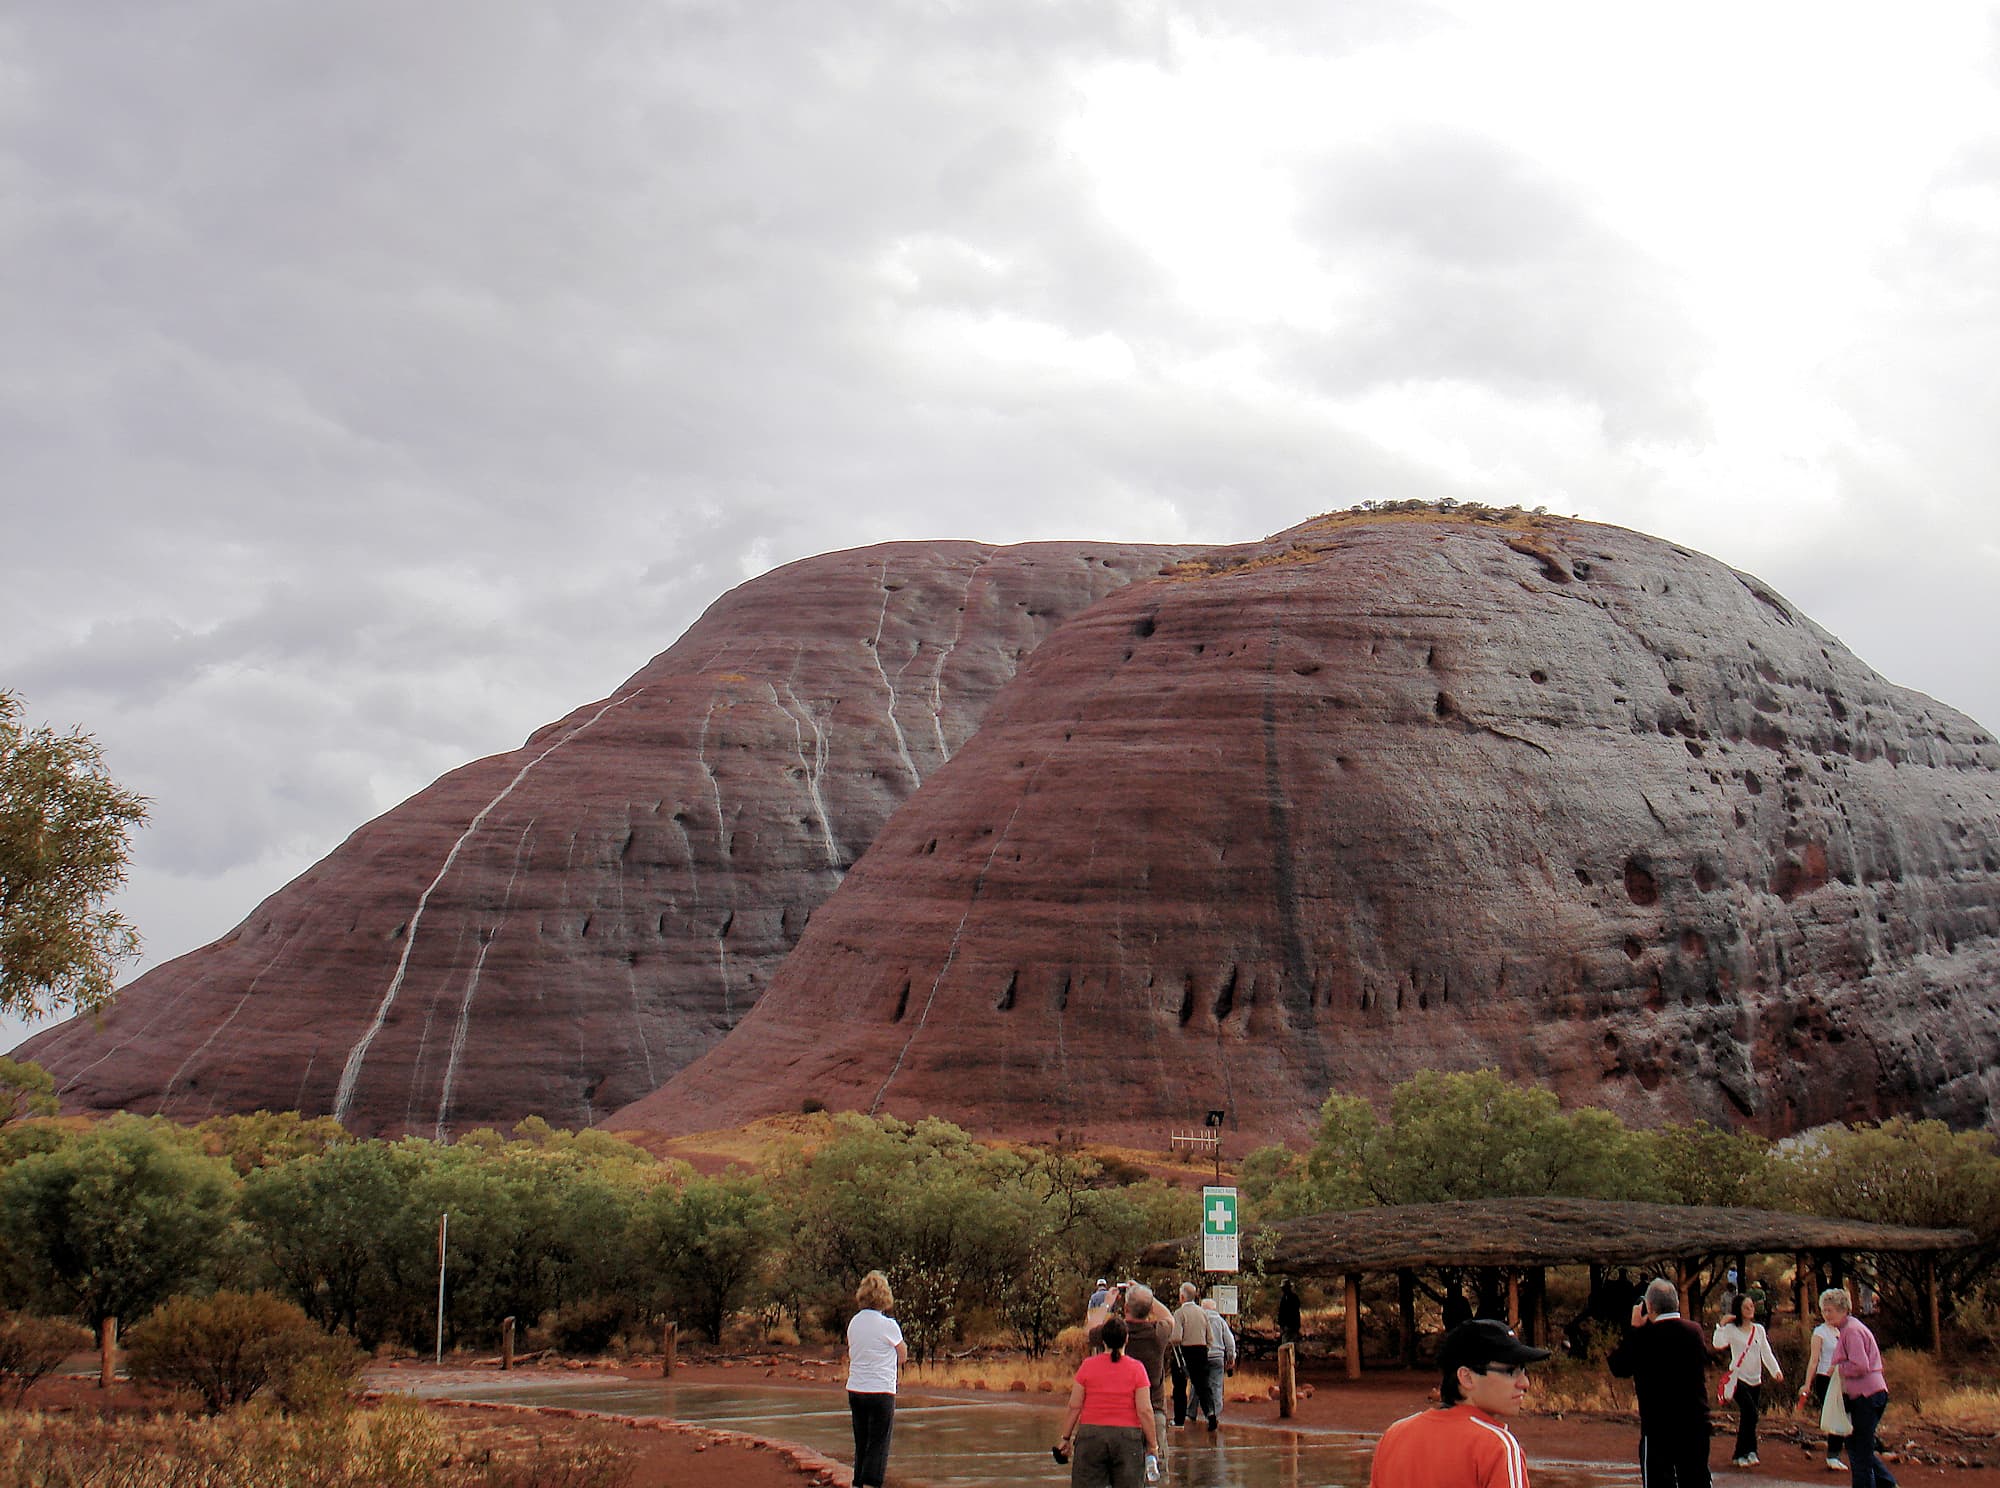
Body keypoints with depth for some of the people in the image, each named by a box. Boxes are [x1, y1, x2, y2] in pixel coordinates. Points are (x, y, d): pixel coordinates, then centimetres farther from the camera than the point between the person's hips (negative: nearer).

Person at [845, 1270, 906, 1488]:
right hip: (881, 1391, -6)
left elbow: (851, 1354, 12)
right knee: (878, 1446, -2)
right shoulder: (888, 1325, -12)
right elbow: (903, 1356, 2)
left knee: (861, 1444, 14)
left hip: (855, 1390, 6)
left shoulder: (854, 1323, 5)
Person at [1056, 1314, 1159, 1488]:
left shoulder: (1088, 1365, -1)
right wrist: (1152, 1444, 3)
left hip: (1090, 1436, 0)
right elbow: (1145, 1411, -6)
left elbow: (1074, 1407, 1)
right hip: (1128, 1437, 0)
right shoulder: (1136, 1368, -4)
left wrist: (1066, 1438, 11)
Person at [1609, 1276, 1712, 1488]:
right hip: (1696, 1423, 5)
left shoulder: (1644, 1337, -16)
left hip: (1658, 1425, -5)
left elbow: (1617, 1367, -7)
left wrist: (1634, 1328, -2)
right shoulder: (1694, 1331, 0)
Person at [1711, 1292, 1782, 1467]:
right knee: (1751, 1413, -19)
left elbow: (1766, 1352, 6)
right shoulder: (1731, 1329, -5)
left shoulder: (1759, 1329, 9)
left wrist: (1775, 1370, -7)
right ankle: (1750, 1451, -8)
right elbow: (1717, 1344, -20)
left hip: (1755, 1380, 5)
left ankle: (1740, 1454, 16)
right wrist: (1721, 1325, -25)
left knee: (1747, 1417, 6)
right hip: (1738, 1378, -5)